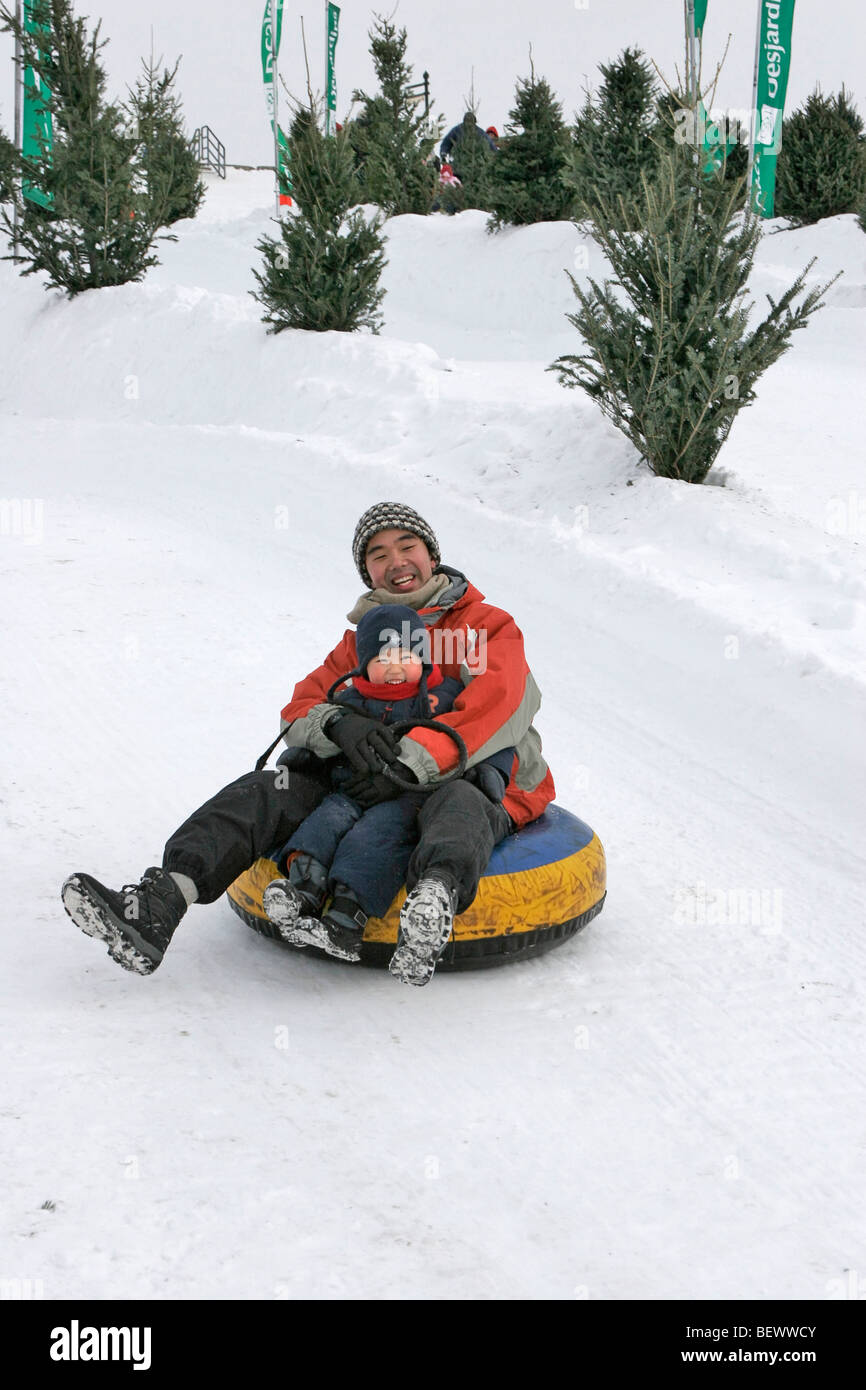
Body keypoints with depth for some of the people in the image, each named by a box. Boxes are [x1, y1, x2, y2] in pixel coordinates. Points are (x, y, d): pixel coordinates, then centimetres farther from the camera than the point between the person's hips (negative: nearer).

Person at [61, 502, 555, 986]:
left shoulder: (489, 626, 5)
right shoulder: (362, 638, 20)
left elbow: (494, 713, -15)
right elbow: (300, 708, 9)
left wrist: (411, 762, -28)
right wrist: (338, 724, -17)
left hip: (482, 787, -4)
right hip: (375, 788, 5)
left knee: (457, 803, -41)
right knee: (268, 791, -16)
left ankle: (436, 897, -74)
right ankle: (158, 905, -32)